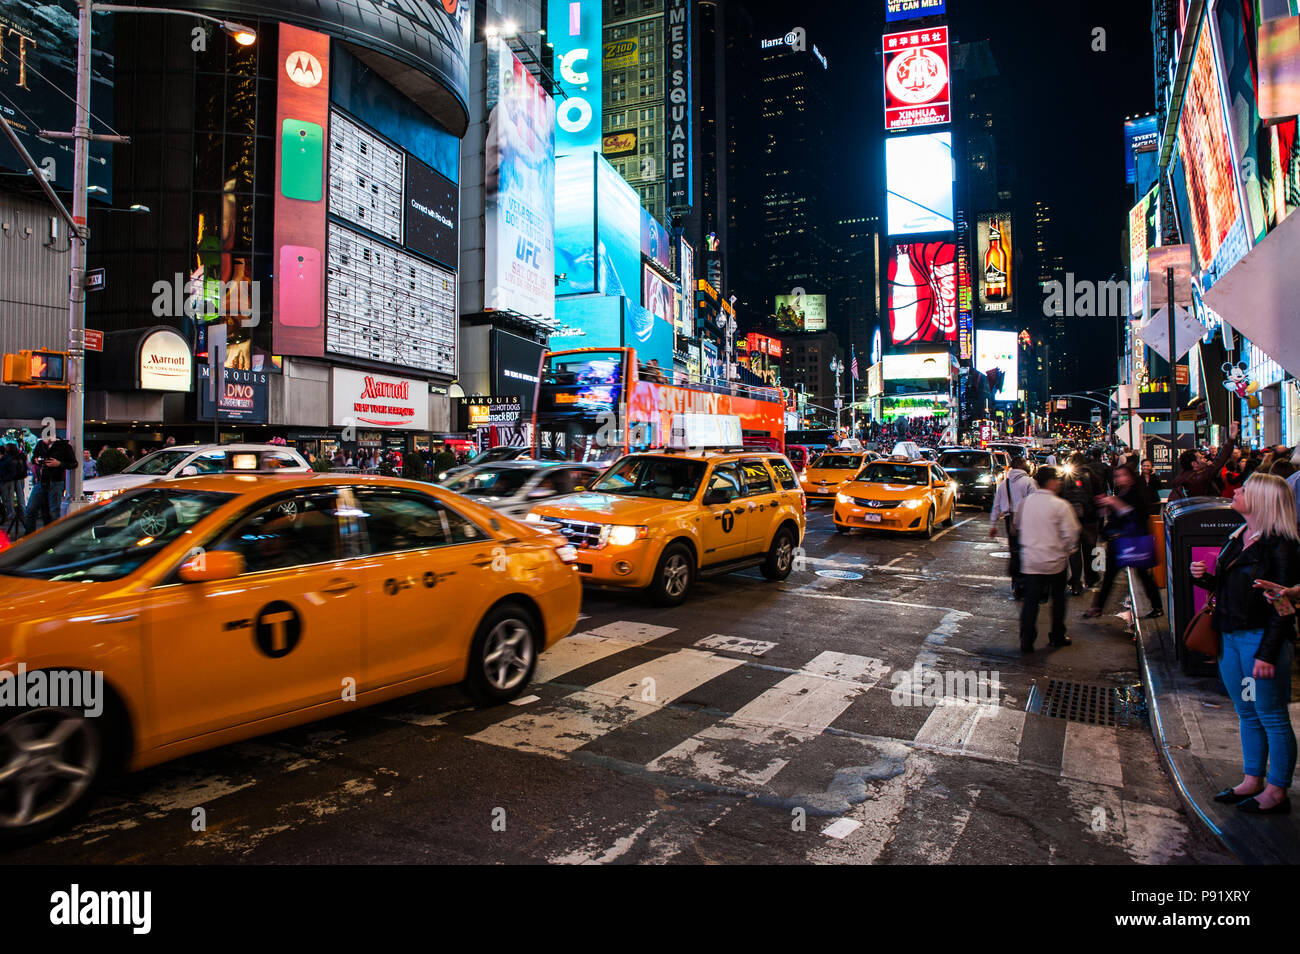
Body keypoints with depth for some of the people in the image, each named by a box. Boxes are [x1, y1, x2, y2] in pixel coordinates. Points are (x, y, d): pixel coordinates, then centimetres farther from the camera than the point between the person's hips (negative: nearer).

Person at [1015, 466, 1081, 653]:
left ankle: (1026, 641, 2)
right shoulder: (1060, 505, -13)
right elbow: (1071, 533, -11)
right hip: (1055, 561, -3)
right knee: (1058, 598, 16)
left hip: (1030, 561, 3)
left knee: (1030, 601, 4)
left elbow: (1018, 527, 13)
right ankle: (1057, 637, 27)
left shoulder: (1026, 502, 1)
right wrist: (1069, 551, 6)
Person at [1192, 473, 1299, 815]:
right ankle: (1252, 780, 29)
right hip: (1230, 638, 8)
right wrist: (1205, 578, -2)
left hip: (1261, 637, -8)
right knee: (1247, 714, 17)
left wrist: (1267, 653, -19)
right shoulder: (1237, 538, 11)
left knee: (1272, 716, 4)